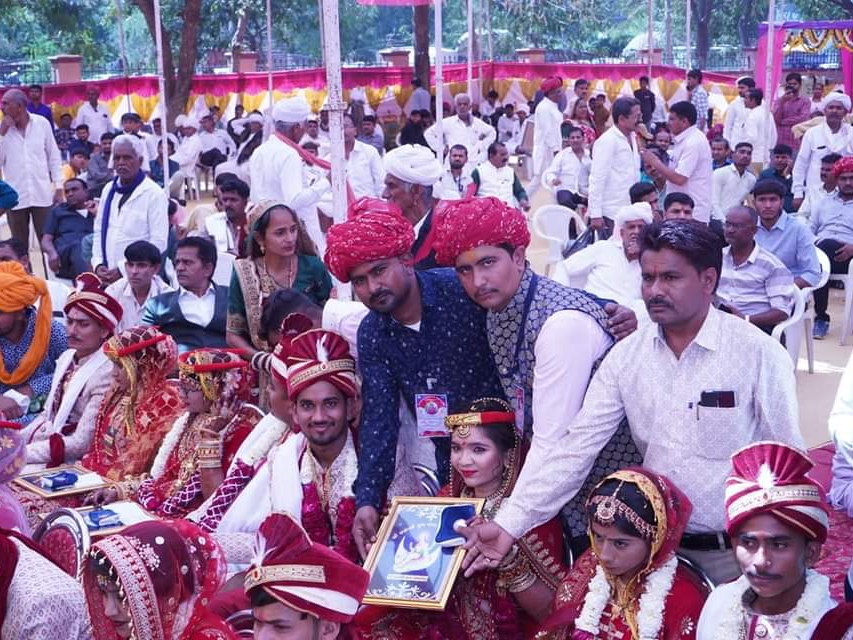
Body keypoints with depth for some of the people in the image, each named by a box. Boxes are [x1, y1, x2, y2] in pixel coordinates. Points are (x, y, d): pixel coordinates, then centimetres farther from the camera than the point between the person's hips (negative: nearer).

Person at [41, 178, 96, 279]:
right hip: (65, 253, 0)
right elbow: (46, 240, 17)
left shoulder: (99, 209, 27)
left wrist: (98, 214, 6)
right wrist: (52, 252, -6)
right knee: (79, 248, -36)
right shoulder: (58, 210, 29)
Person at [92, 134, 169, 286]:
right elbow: (99, 231, 17)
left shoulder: (154, 194, -7)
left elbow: (158, 242, -12)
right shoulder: (108, 190, 12)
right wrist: (98, 264, 1)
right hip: (107, 274, 5)